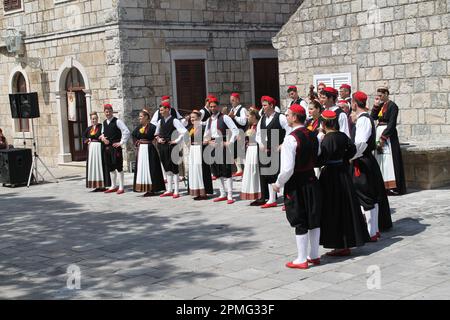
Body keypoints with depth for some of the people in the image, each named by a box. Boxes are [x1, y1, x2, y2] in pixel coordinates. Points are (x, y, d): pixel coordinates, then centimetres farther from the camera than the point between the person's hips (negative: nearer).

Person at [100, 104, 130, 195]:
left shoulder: (117, 121, -8)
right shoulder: (104, 122, 14)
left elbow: (126, 132, -15)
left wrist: (122, 142, -15)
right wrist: (102, 137, 5)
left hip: (116, 146, -7)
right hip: (107, 147, 7)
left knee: (118, 166, -4)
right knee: (110, 167, 12)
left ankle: (121, 187, 0)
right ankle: (113, 186, 22)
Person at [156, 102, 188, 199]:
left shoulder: (174, 121, -10)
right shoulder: (160, 121, 11)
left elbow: (184, 131, -18)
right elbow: (157, 133, 27)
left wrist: (177, 140, -15)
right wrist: (158, 139, 9)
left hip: (171, 146, -7)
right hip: (162, 146, 7)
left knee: (174, 168, -2)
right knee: (167, 168, 12)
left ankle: (176, 191, 2)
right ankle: (169, 190, 19)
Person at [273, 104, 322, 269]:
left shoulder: (291, 139, -19)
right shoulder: (313, 135, 4)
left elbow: (287, 168, -21)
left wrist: (278, 184, -9)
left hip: (296, 184, -7)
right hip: (312, 180, 7)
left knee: (300, 222, 1)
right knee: (314, 219, 13)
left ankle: (302, 260, 8)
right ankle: (314, 255, 23)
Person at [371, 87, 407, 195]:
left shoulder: (392, 106, -10)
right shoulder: (380, 106, 14)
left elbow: (392, 124, -16)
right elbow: (373, 117, 8)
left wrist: (383, 138, -19)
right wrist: (376, 105, 0)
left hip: (388, 134, -8)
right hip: (379, 132, 8)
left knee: (389, 160, -8)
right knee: (380, 159, 8)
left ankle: (393, 186, -5)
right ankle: (384, 185, 12)